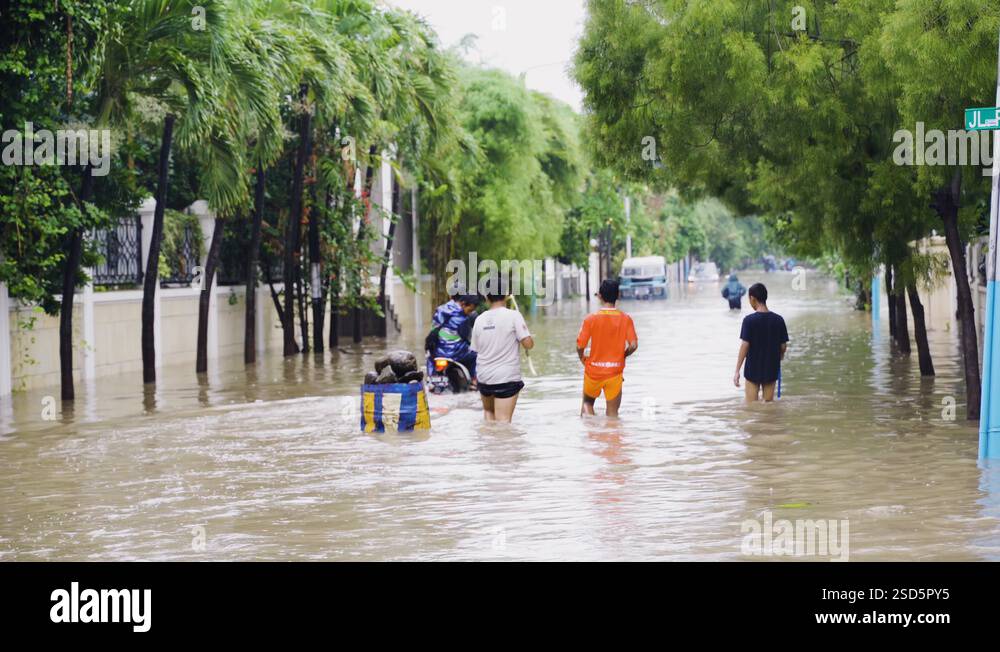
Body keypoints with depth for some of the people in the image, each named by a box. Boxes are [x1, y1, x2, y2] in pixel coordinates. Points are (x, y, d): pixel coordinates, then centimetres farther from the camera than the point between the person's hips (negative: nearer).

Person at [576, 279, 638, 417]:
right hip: (615, 373, 0)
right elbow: (633, 345, -10)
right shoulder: (625, 319, -6)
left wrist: (582, 358, 11)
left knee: (587, 402, 21)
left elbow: (580, 346, -10)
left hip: (593, 371, 0)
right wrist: (621, 356, 10)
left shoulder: (591, 319, -9)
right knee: (613, 412, 9)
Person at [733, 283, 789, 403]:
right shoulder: (778, 320, -2)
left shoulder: (749, 320, -13)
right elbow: (783, 346, 2)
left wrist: (737, 371, -12)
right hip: (771, 370, 3)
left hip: (753, 370, -3)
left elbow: (745, 346, -15)